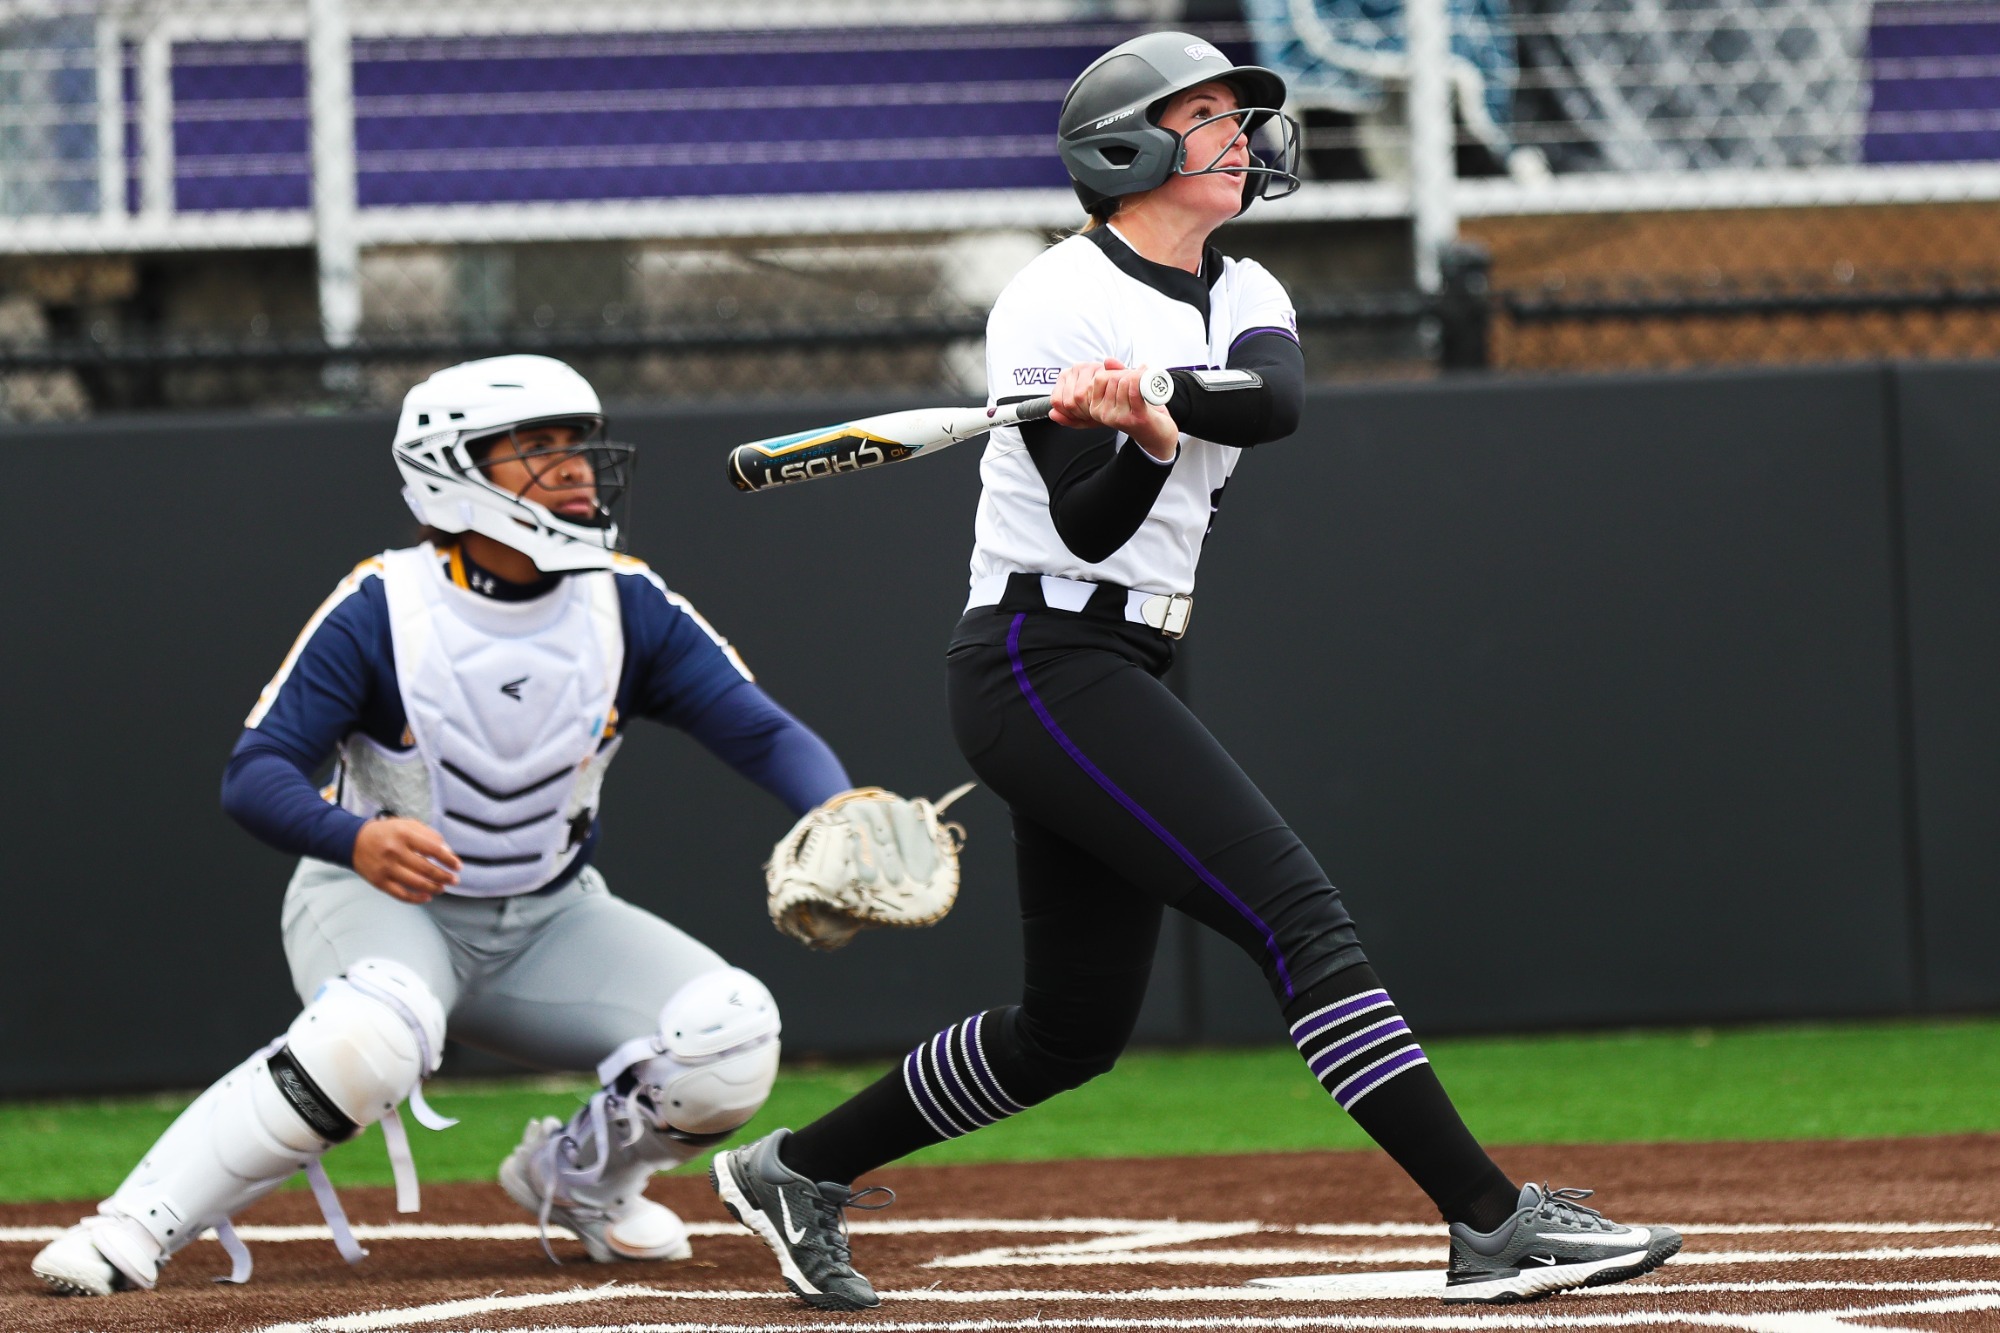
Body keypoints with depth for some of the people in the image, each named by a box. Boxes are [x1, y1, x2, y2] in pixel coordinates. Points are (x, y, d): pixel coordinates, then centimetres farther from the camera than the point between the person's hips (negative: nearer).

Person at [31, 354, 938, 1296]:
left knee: (731, 1034, -18)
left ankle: (577, 1175, 14)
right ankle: (135, 1228, -31)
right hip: (375, 899, -4)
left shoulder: (629, 606, -8)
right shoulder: (380, 608, -18)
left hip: (549, 918, 5)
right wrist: (358, 839, -44)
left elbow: (764, 733, -12)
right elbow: (254, 773, -22)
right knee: (373, 1033, -39)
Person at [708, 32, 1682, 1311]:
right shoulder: (1057, 298, -10)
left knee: (1078, 1025, 14)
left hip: (1122, 676, 9)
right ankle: (1495, 1224, -23)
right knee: (1296, 910, -18)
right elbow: (1089, 525, -16)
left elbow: (1275, 401, -14)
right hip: (1044, 664, -9)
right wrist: (1147, 440, -35)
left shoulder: (1243, 296, 11)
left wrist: (1159, 403, -32)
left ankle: (799, 1171, 29)